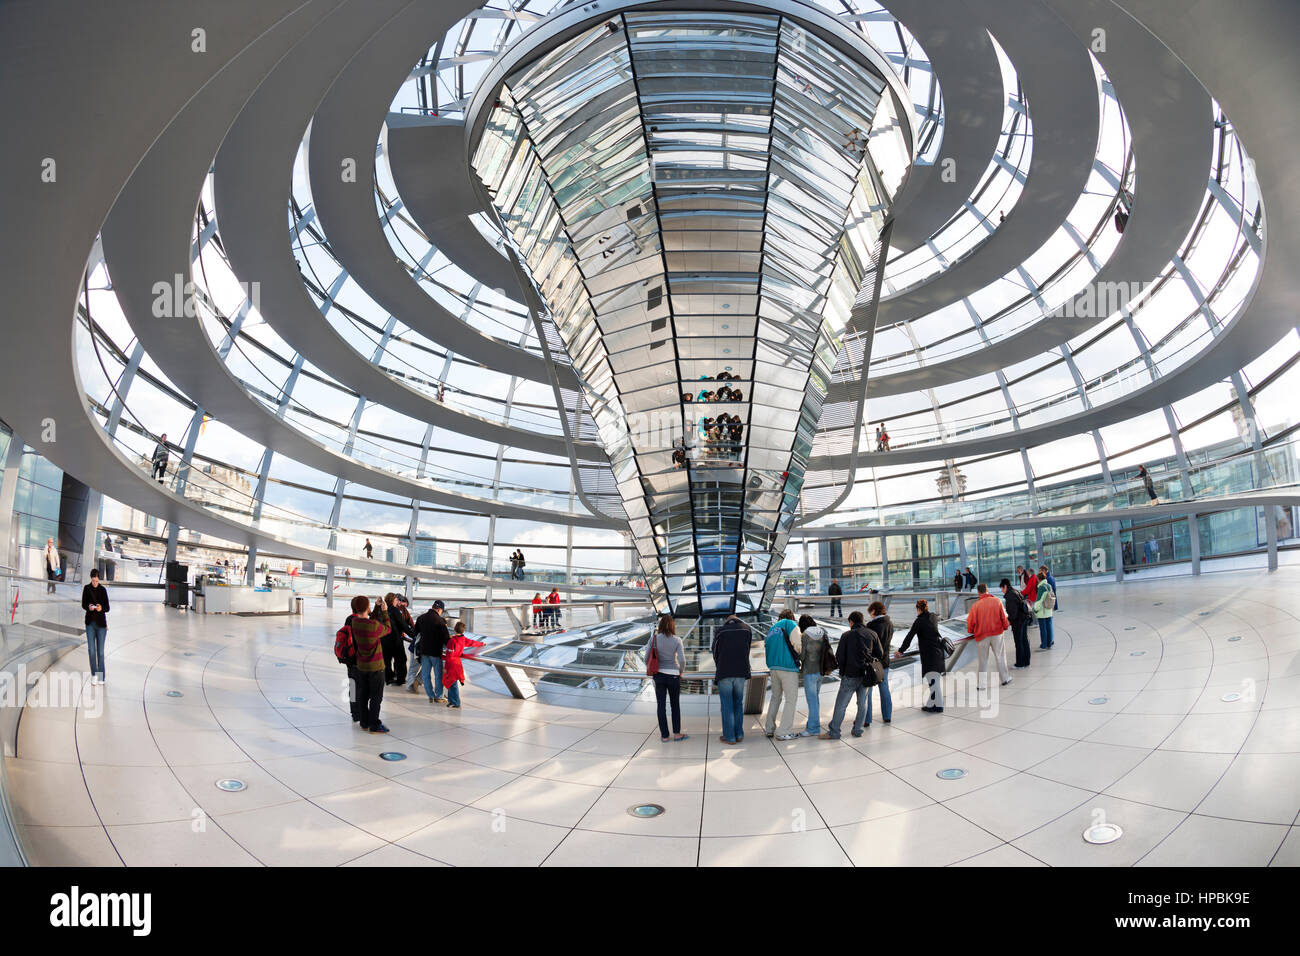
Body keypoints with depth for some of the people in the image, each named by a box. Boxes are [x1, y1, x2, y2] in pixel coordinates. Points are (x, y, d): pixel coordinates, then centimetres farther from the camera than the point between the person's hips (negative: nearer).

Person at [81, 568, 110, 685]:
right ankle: (94, 675, 12)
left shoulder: (103, 590, -2)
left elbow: (107, 608, -1)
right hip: (90, 623, 1)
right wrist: (89, 607, -17)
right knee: (91, 650, -1)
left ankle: (101, 677, 9)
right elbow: (83, 605, 5)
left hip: (101, 623, -1)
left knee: (100, 651, 1)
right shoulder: (86, 588, 2)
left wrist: (101, 608, -23)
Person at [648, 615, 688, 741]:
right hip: (673, 675, -1)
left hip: (659, 675, 1)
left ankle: (664, 735, 10)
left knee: (660, 705, 7)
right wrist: (681, 672, 5)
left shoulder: (654, 639, -4)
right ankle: (676, 733, 17)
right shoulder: (677, 640, -7)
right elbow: (682, 660, -13)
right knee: (675, 705, 14)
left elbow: (647, 657, -3)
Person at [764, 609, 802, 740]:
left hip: (773, 667, 7)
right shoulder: (791, 625, -1)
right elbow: (797, 646, -10)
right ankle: (784, 732, -6)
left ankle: (769, 728, 19)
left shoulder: (772, 628, 18)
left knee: (775, 697, 17)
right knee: (790, 700, -2)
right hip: (788, 667, -7)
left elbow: (767, 646, 16)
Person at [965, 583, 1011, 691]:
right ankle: (1005, 678, 27)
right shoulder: (997, 601, -5)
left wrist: (971, 631, 14)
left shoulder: (976, 605, -9)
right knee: (999, 656, 16)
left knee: (983, 659, 7)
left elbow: (970, 622, -5)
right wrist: (1005, 626, 20)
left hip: (982, 635, -1)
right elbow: (1003, 617, 2)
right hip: (997, 634, 1)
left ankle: (980, 684, 7)